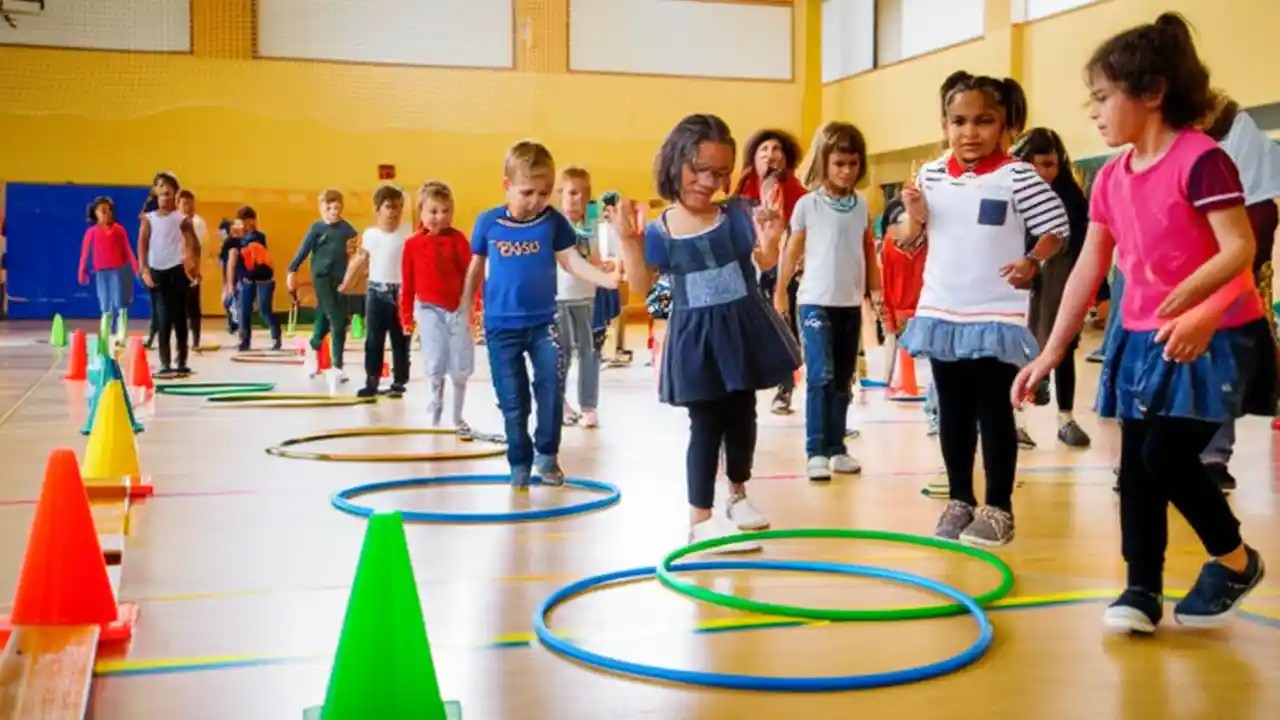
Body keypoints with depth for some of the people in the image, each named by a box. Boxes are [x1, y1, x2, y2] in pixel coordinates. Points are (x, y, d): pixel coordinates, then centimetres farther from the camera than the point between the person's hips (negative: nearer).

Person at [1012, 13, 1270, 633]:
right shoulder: (1111, 178, 6)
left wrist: (1192, 295, -38)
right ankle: (1142, 590, 13)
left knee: (1167, 456, -11)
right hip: (1143, 339, 7)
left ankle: (1236, 561, 13)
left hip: (1213, 338, -7)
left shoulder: (1200, 159, -16)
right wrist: (1051, 352, 8)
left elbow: (1240, 248, -21)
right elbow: (1088, 269, 9)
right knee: (1136, 466, 4)